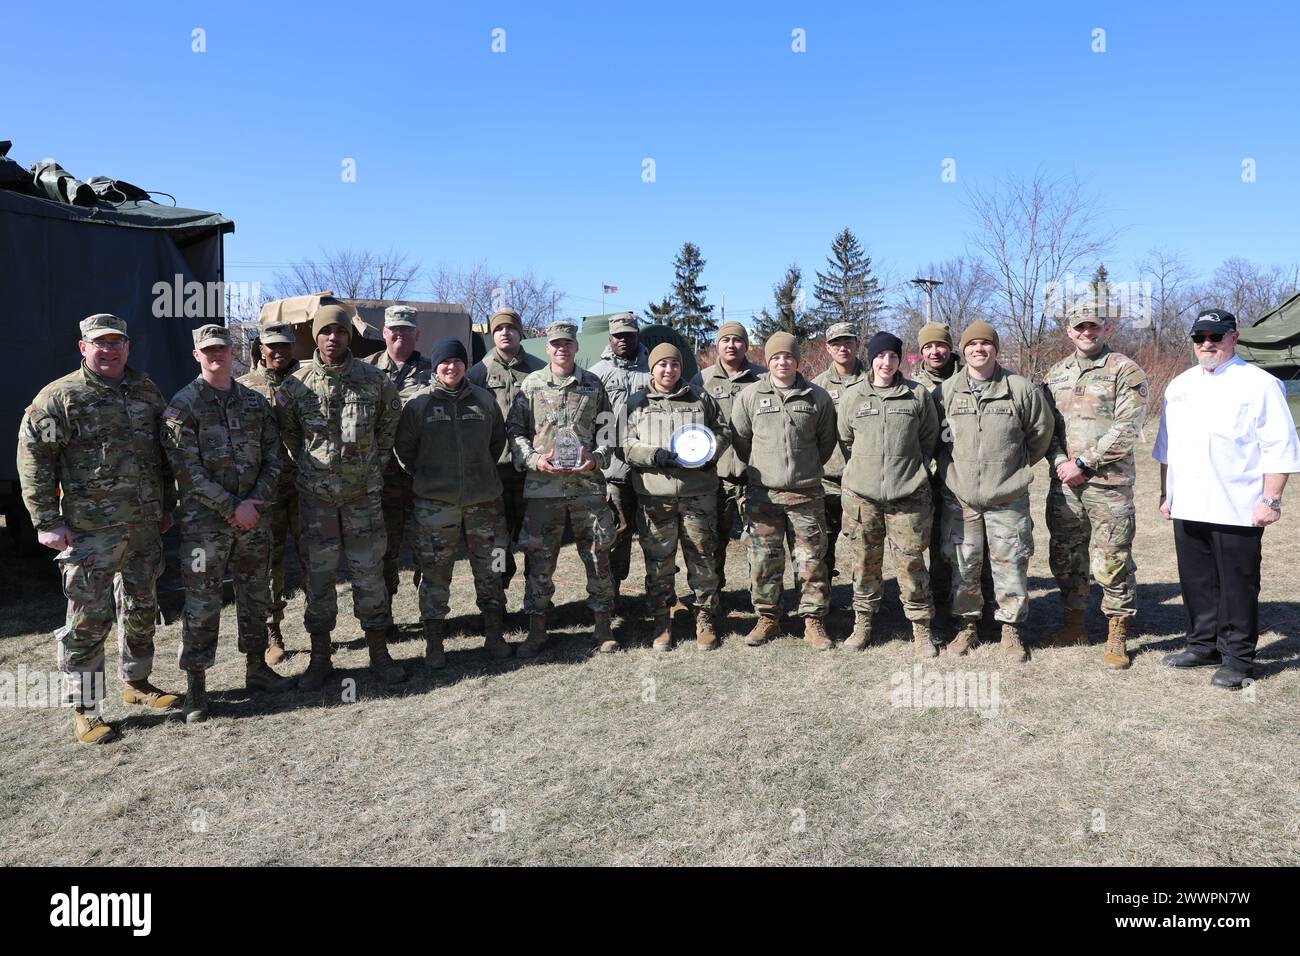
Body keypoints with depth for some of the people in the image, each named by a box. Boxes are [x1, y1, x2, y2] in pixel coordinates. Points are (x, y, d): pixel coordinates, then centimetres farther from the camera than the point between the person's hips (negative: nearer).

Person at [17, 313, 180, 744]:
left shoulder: (146, 391, 10)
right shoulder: (60, 397, -7)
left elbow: (163, 451, 18)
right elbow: (32, 456, -8)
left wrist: (166, 505, 16)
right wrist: (47, 521, -11)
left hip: (145, 526, 6)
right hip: (91, 530, -6)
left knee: (141, 608, 16)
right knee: (88, 619, -1)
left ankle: (136, 683, 33)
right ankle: (84, 710, 10)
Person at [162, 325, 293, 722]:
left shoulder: (255, 402, 9)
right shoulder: (183, 405, -5)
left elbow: (273, 457, 8)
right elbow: (188, 470, -12)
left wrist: (256, 501, -7)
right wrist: (232, 508, -16)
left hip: (254, 518, 5)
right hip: (205, 522, -4)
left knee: (256, 596, 14)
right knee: (202, 604, -1)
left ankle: (256, 668, 28)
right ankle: (195, 687, 9)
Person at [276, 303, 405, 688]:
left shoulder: (375, 380, -2)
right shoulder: (296, 384, -2)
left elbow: (390, 423, 11)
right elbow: (287, 431, 12)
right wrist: (309, 465, 9)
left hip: (364, 492, 0)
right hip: (316, 495, 0)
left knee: (369, 572, 4)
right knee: (318, 574, 6)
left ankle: (379, 652, 16)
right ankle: (320, 657, 18)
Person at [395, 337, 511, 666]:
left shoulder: (484, 399, 5)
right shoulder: (419, 403, -2)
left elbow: (498, 440, 17)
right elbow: (404, 447, 6)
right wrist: (425, 477, 7)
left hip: (484, 500, 3)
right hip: (435, 503, -2)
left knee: (489, 570, 11)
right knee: (435, 573, 3)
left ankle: (494, 635, 25)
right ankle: (433, 643, 16)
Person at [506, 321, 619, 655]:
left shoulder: (593, 385, 8)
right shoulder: (530, 385, 5)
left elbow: (609, 430, 10)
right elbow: (514, 430, 4)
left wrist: (595, 459, -7)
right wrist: (534, 460, -11)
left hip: (588, 484, 1)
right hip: (543, 486, -1)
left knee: (597, 555, 5)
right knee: (540, 559, 4)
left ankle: (603, 627, 19)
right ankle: (536, 631, 16)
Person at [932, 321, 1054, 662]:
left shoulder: (1022, 389, -2)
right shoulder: (946, 392, 2)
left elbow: (1041, 432, 9)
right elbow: (934, 436, 12)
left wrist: (1016, 467, 12)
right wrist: (953, 468, 7)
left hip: (1008, 497, -1)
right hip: (960, 496, 1)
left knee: (1011, 565, 4)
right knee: (963, 565, 8)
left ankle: (1011, 627, 20)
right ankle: (968, 624, 24)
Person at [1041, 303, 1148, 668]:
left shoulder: (1125, 371, -3)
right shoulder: (1056, 374, 14)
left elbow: (1126, 428, -12)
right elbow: (1046, 425, 12)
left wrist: (1083, 463, -15)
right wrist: (1059, 462, -5)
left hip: (1109, 484, -5)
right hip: (1063, 483, 5)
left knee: (1113, 562, -1)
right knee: (1065, 557, 13)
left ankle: (1117, 637, 12)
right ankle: (1074, 624, 28)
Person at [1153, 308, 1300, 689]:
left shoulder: (1259, 384, -5)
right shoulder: (1179, 386, 13)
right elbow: (1166, 446, 19)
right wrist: (1167, 494, 17)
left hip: (1237, 510, -5)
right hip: (1187, 507, 6)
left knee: (1237, 585, 2)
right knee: (1197, 582, 13)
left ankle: (1237, 659, 13)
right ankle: (1204, 646, 27)